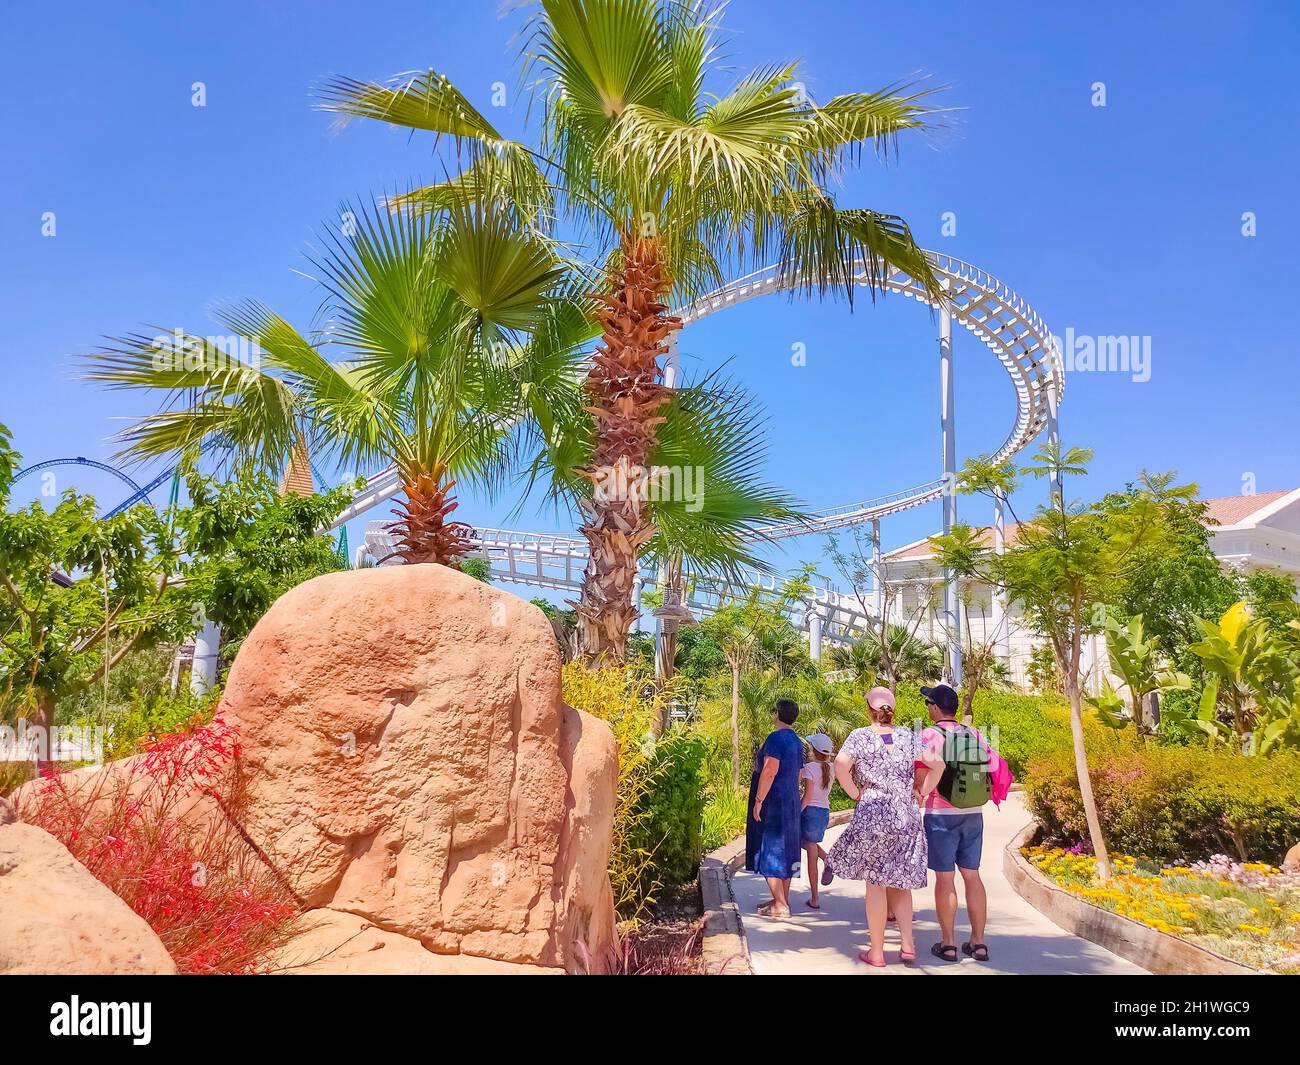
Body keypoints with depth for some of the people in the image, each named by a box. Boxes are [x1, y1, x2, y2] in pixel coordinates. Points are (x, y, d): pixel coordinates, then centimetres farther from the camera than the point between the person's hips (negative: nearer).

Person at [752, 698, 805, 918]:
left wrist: (758, 800, -20)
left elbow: (770, 770, -22)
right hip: (791, 801, 9)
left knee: (770, 850, -6)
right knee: (786, 850, 14)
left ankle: (780, 905, -7)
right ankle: (782, 899, 21)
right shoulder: (797, 742, 15)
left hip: (774, 801, -9)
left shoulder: (776, 738, -14)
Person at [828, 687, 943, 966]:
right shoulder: (908, 736, 3)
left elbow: (841, 766, -20)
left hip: (871, 815, -3)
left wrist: (855, 793, -7)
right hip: (906, 817, 3)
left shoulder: (860, 736, -6)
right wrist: (922, 793, 8)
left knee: (875, 882, 5)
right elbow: (937, 765, -1)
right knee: (899, 880, 16)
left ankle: (876, 951, 12)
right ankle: (908, 944, 8)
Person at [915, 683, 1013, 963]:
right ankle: (978, 942, 15)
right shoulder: (975, 735, 5)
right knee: (971, 875, 11)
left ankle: (948, 943, 8)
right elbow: (999, 771, 5)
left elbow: (921, 775, -19)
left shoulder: (930, 735, -10)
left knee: (944, 878, 3)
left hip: (941, 814, -5)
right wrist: (981, 796, 15)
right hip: (973, 814, 5)